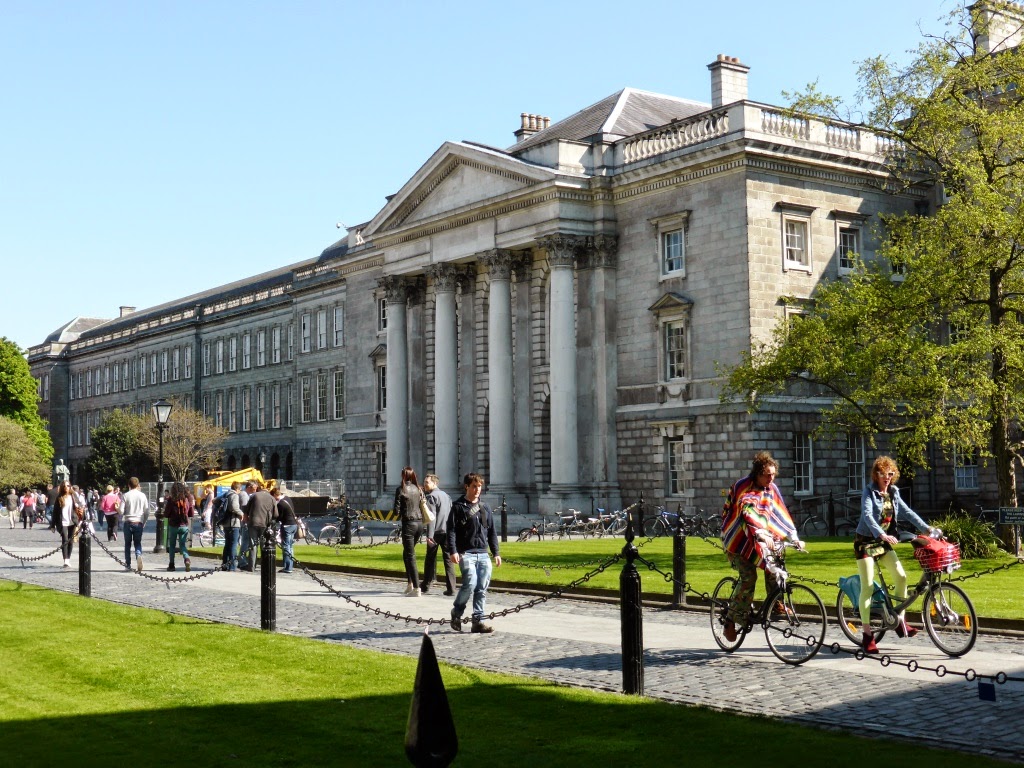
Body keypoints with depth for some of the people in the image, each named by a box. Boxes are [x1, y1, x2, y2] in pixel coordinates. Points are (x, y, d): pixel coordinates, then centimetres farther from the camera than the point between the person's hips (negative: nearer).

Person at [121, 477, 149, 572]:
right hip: (139, 522, 1)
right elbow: (147, 511, 2)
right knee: (138, 543, 8)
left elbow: (121, 511, -7)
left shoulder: (126, 495, -4)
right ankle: (139, 556, -22)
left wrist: (122, 518, 14)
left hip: (128, 522, -1)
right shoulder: (142, 495, 1)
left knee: (128, 544, 11)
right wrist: (144, 522, 15)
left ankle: (128, 565, 13)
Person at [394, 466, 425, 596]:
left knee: (410, 556, -3)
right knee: (407, 553, 21)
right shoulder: (418, 489, 9)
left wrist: (400, 515, 12)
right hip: (419, 523, 6)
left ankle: (416, 589, -8)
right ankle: (410, 584, 22)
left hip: (408, 523, -6)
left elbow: (397, 510, -8)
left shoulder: (401, 489, -7)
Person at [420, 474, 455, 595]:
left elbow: (431, 516, -16)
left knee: (430, 560, 7)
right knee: (448, 560, 3)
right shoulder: (446, 495, 16)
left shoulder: (431, 496, -7)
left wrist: (429, 535, -20)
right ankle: (451, 588, -3)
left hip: (436, 532, -6)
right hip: (448, 532, 6)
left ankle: (425, 586, 15)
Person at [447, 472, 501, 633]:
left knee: (482, 588, 0)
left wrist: (496, 553, 13)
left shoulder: (485, 508, 16)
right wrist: (453, 551, -15)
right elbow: (451, 530, -4)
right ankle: (456, 613, 3)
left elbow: (492, 532, 19)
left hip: (483, 554, 5)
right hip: (466, 553, -5)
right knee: (470, 583, -18)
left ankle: (478, 621, 5)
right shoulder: (458, 507, 1)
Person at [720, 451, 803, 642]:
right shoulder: (742, 487, -19)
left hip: (758, 538, 6)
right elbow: (747, 513, -32)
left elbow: (781, 513, 3)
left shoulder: (771, 488, 2)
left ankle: (776, 603, -2)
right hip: (738, 538, -6)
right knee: (748, 577, -18)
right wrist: (761, 534, -46)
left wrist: (794, 538, -6)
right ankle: (730, 622, -9)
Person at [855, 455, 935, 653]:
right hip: (866, 541, -6)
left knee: (901, 576, -9)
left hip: (884, 543, 6)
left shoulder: (893, 493, 7)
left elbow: (907, 512, 3)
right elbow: (867, 516, -27)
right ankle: (867, 636, -4)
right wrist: (882, 535, -41)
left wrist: (926, 528, -9)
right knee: (868, 586, -8)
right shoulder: (869, 492, -12)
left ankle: (900, 621, 7)